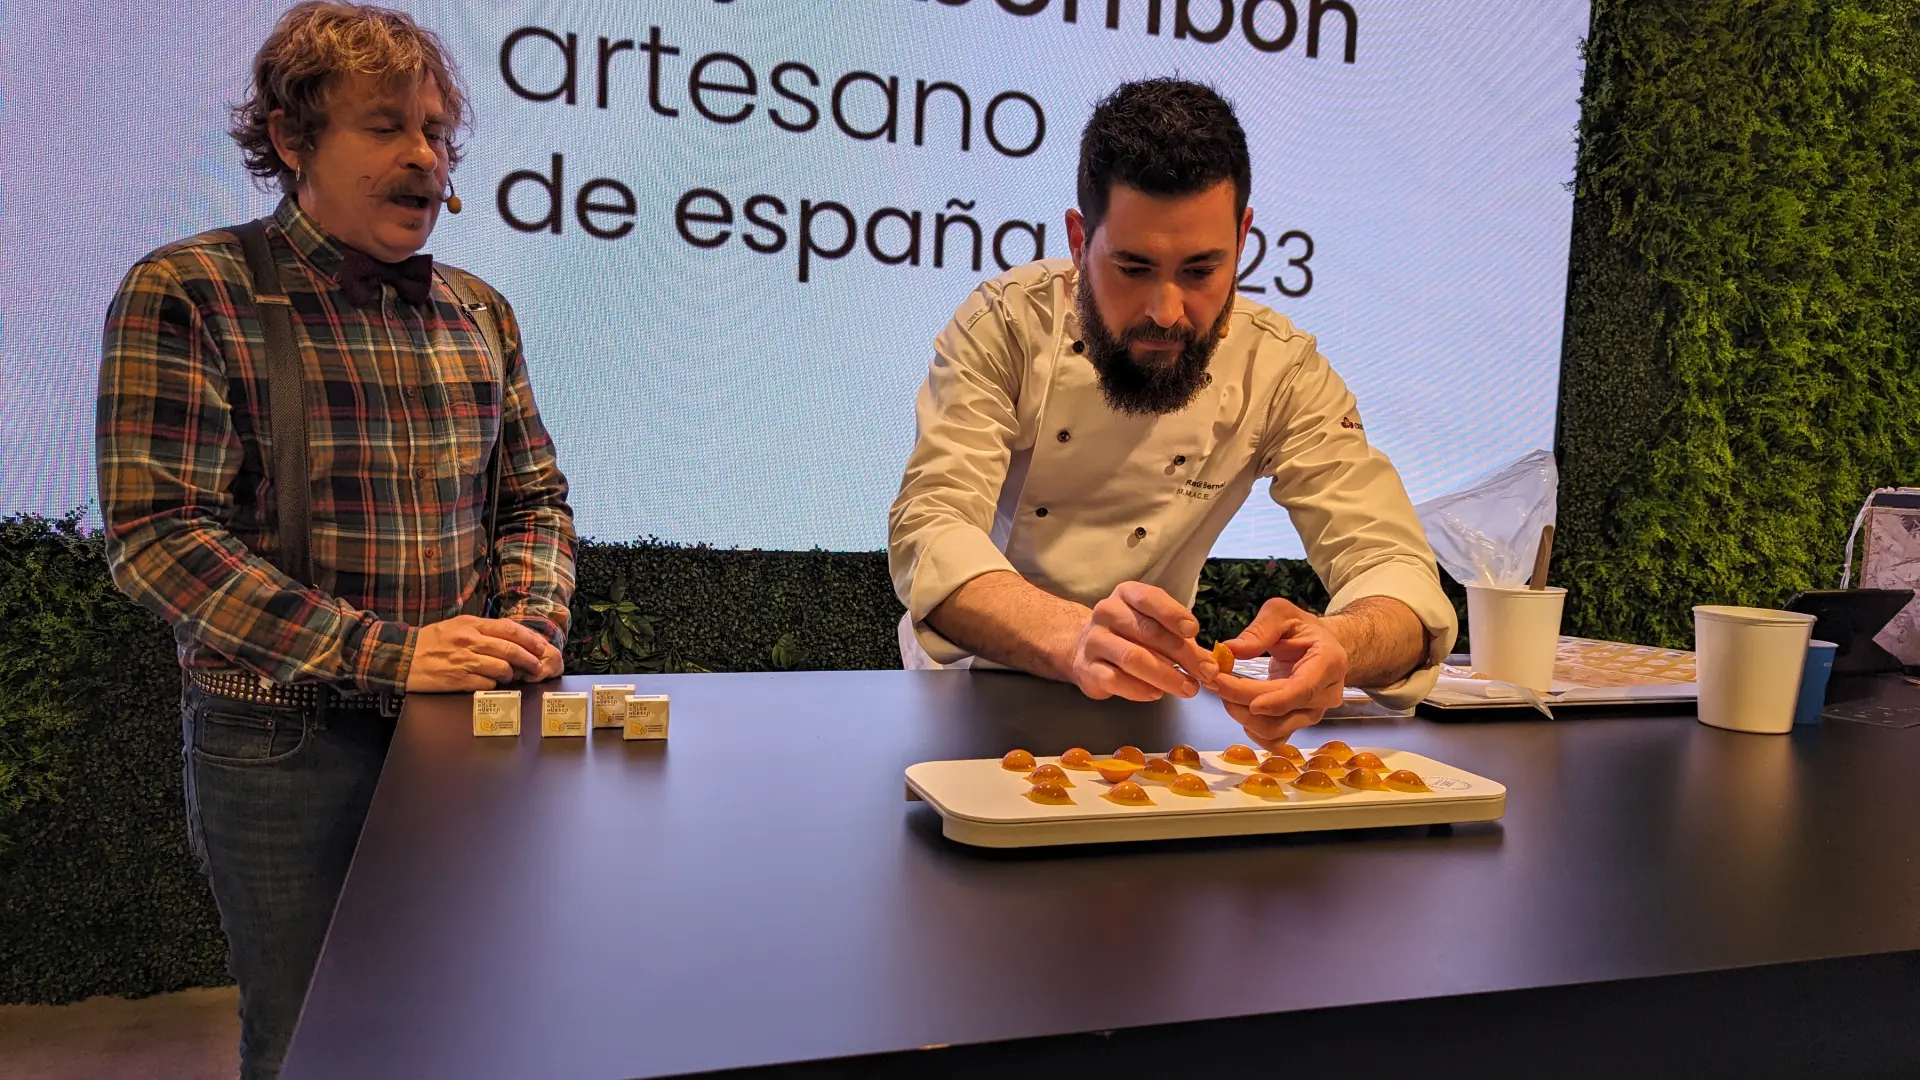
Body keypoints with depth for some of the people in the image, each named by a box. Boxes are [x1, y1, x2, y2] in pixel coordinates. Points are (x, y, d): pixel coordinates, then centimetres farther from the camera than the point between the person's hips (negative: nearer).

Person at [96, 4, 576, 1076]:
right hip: (285, 741, -4)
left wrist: (533, 619, -8)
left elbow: (535, 496, 13)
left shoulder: (477, 310, 7)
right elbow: (158, 534, -15)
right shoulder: (187, 294, -8)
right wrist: (389, 653, -22)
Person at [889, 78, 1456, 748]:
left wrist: (1336, 645, -42)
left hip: (1141, 708, 2)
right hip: (972, 683, -1)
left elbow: (1393, 564, -16)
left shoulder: (1280, 370, -11)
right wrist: (1074, 641, -48)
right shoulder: (1005, 325, -15)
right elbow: (930, 531, -26)